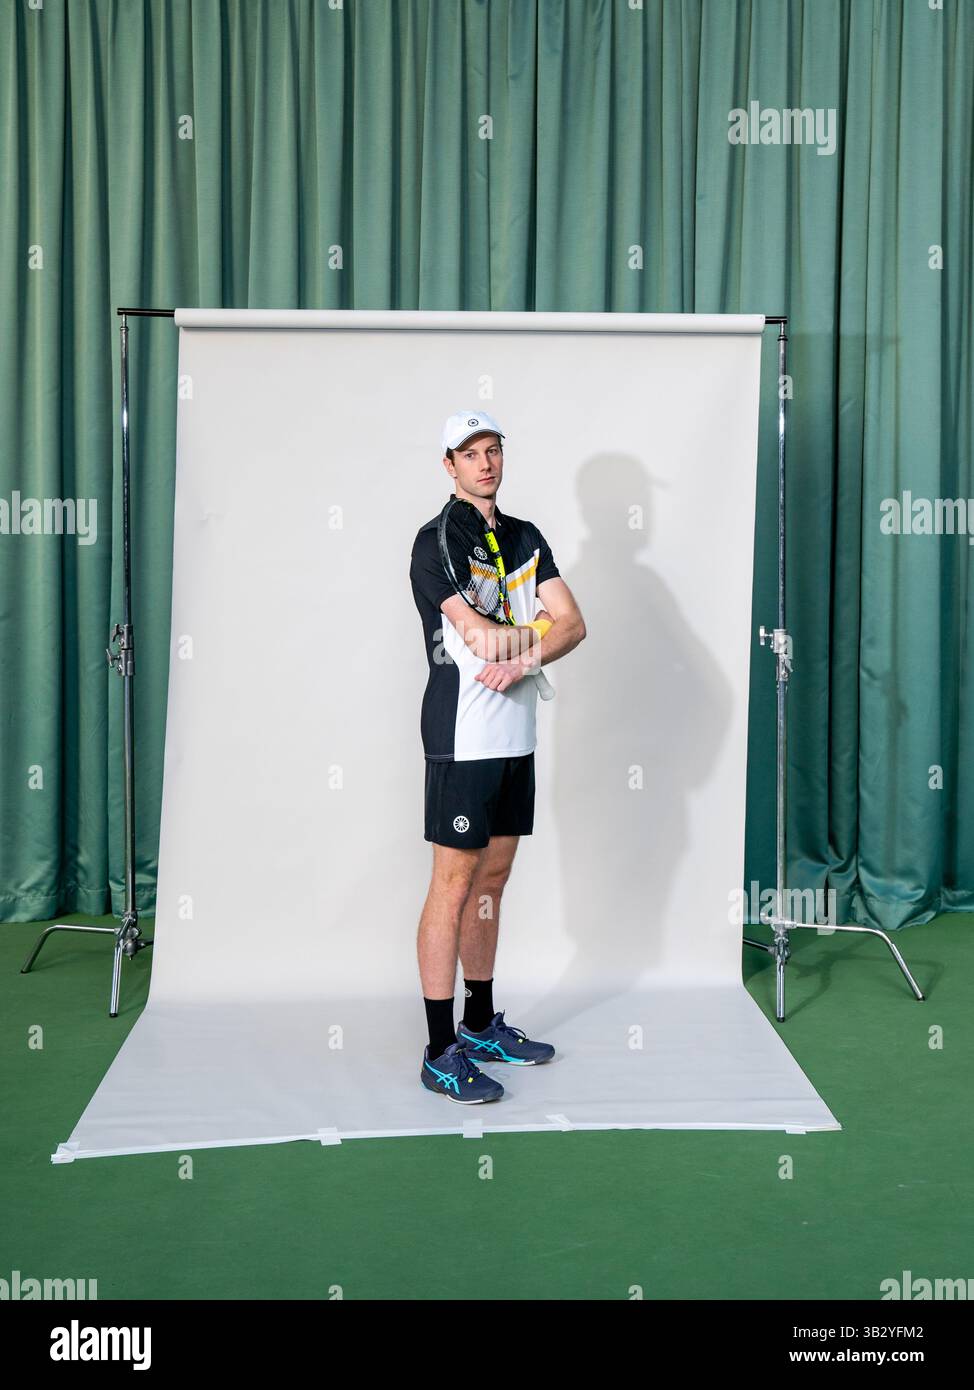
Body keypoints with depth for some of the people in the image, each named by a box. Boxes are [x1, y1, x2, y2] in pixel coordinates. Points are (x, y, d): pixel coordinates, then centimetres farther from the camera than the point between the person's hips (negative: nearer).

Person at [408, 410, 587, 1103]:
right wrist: (540, 629, -3)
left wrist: (524, 656, -15)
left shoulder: (527, 538, 14)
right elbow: (482, 636, -19)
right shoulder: (436, 542, -7)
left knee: (493, 877, 14)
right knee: (454, 884, -3)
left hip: (517, 736, 7)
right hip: (461, 738, -7)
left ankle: (483, 1027, 27)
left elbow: (573, 623, 3)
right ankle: (441, 1052, 5)